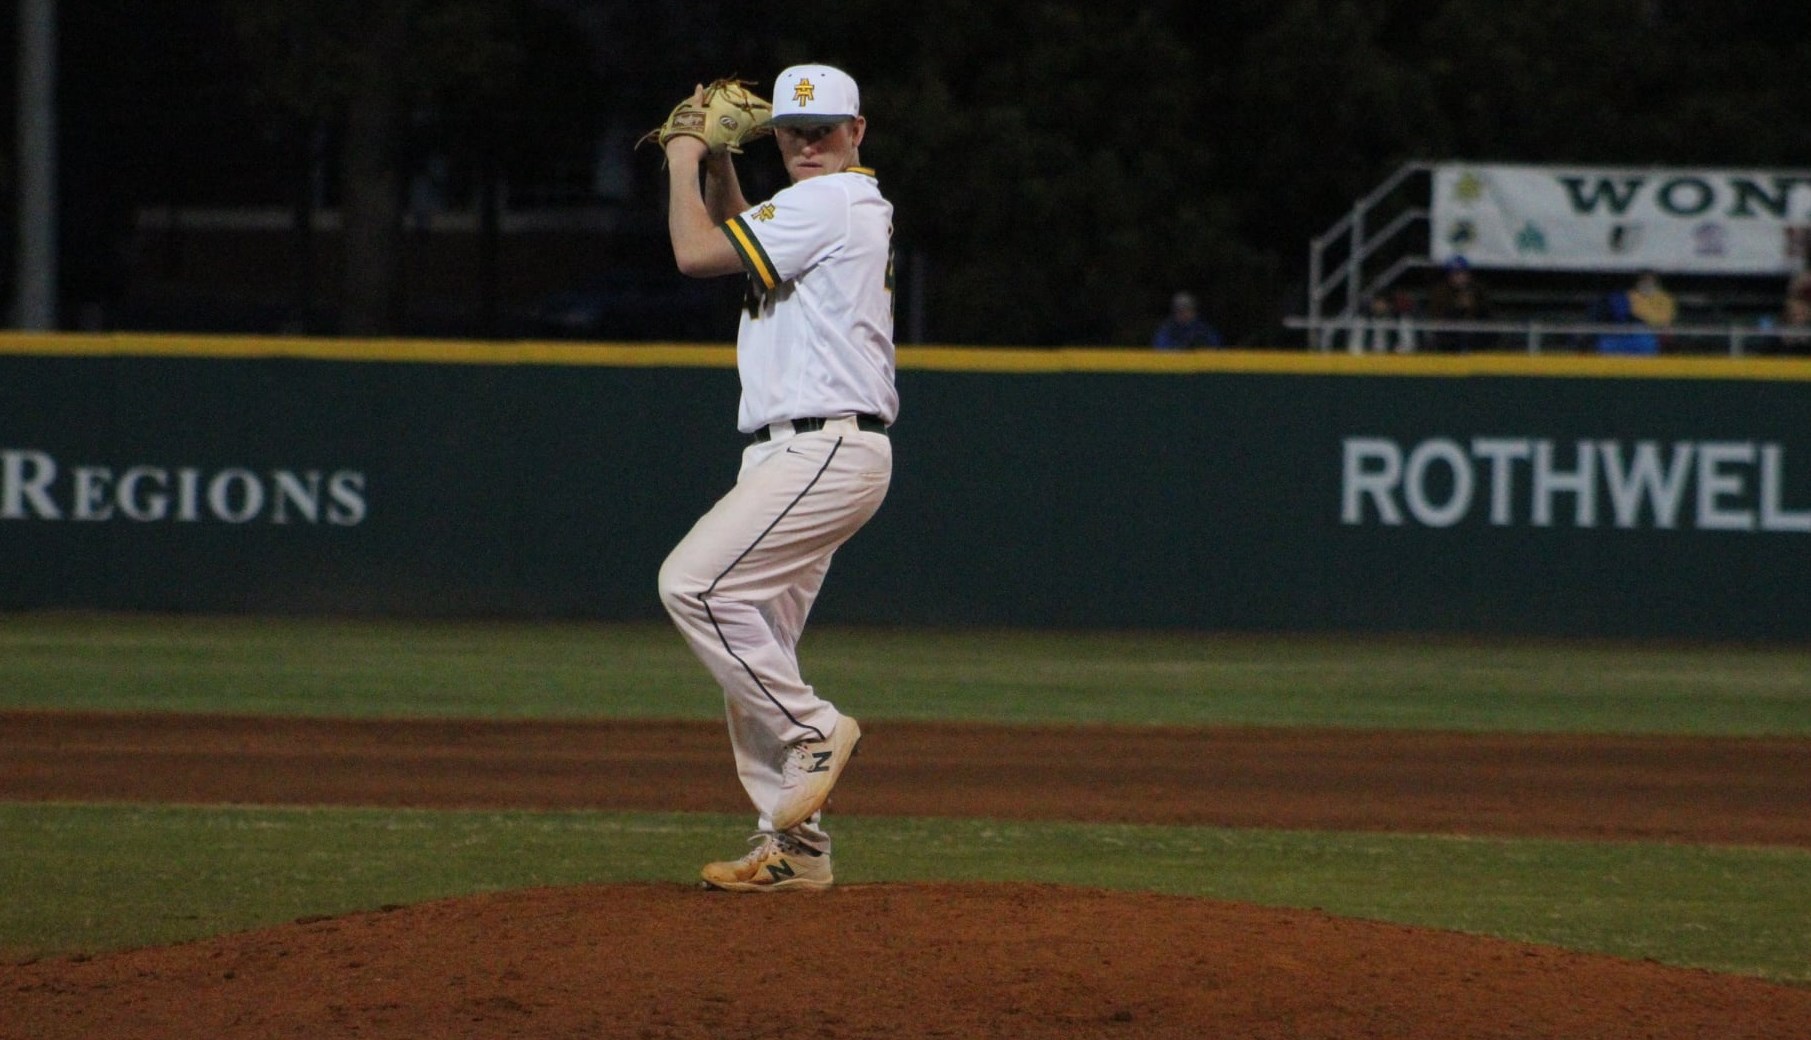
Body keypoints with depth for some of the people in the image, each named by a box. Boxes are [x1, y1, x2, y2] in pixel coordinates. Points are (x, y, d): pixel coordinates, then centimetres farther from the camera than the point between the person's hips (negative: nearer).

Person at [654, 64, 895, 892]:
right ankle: (793, 846, 8)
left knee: (693, 583, -21)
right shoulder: (854, 207, 22)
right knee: (752, 649, 8)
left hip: (826, 446, -11)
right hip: (793, 452, 11)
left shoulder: (828, 203, -10)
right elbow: (737, 242, 39)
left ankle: (812, 729, -12)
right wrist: (717, 161, 26)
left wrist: (683, 164, 1)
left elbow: (697, 253, -13)